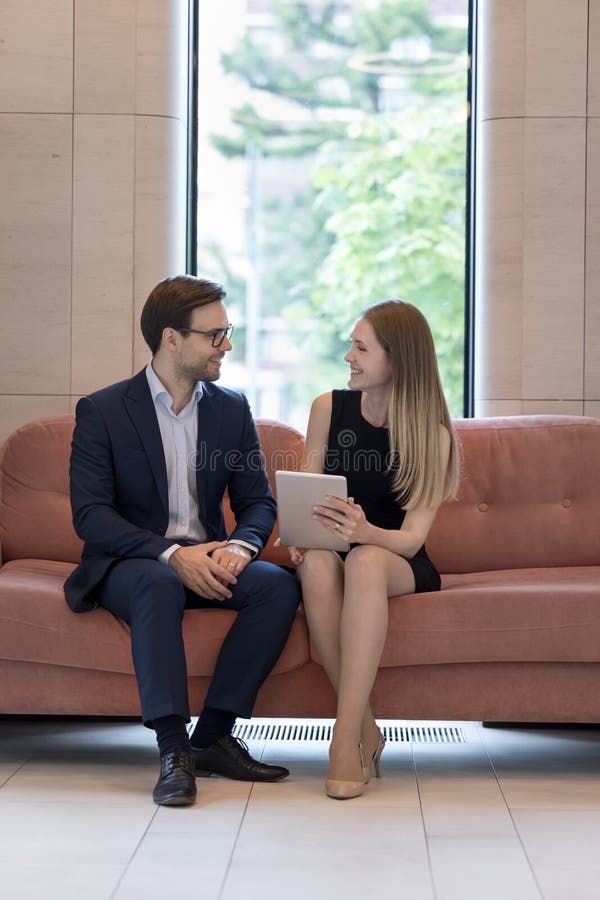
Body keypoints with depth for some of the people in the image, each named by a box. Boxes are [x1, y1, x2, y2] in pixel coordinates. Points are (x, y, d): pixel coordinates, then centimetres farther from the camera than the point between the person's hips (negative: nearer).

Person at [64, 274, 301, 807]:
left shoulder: (232, 408, 9)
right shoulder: (102, 412, -4)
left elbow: (258, 502, 8)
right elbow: (89, 513, -12)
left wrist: (239, 546, -17)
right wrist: (170, 553, -26)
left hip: (206, 562, 4)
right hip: (128, 564, -4)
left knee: (279, 584, -25)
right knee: (159, 582, -38)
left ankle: (213, 737, -23)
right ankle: (174, 751, -39)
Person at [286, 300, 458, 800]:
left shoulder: (431, 434, -7)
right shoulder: (329, 409, 2)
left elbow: (412, 536, -13)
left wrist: (365, 531, -35)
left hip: (400, 564, -2)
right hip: (334, 553, 2)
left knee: (366, 560, -38)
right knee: (316, 563, -35)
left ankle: (346, 738, -41)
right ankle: (364, 726, -28)